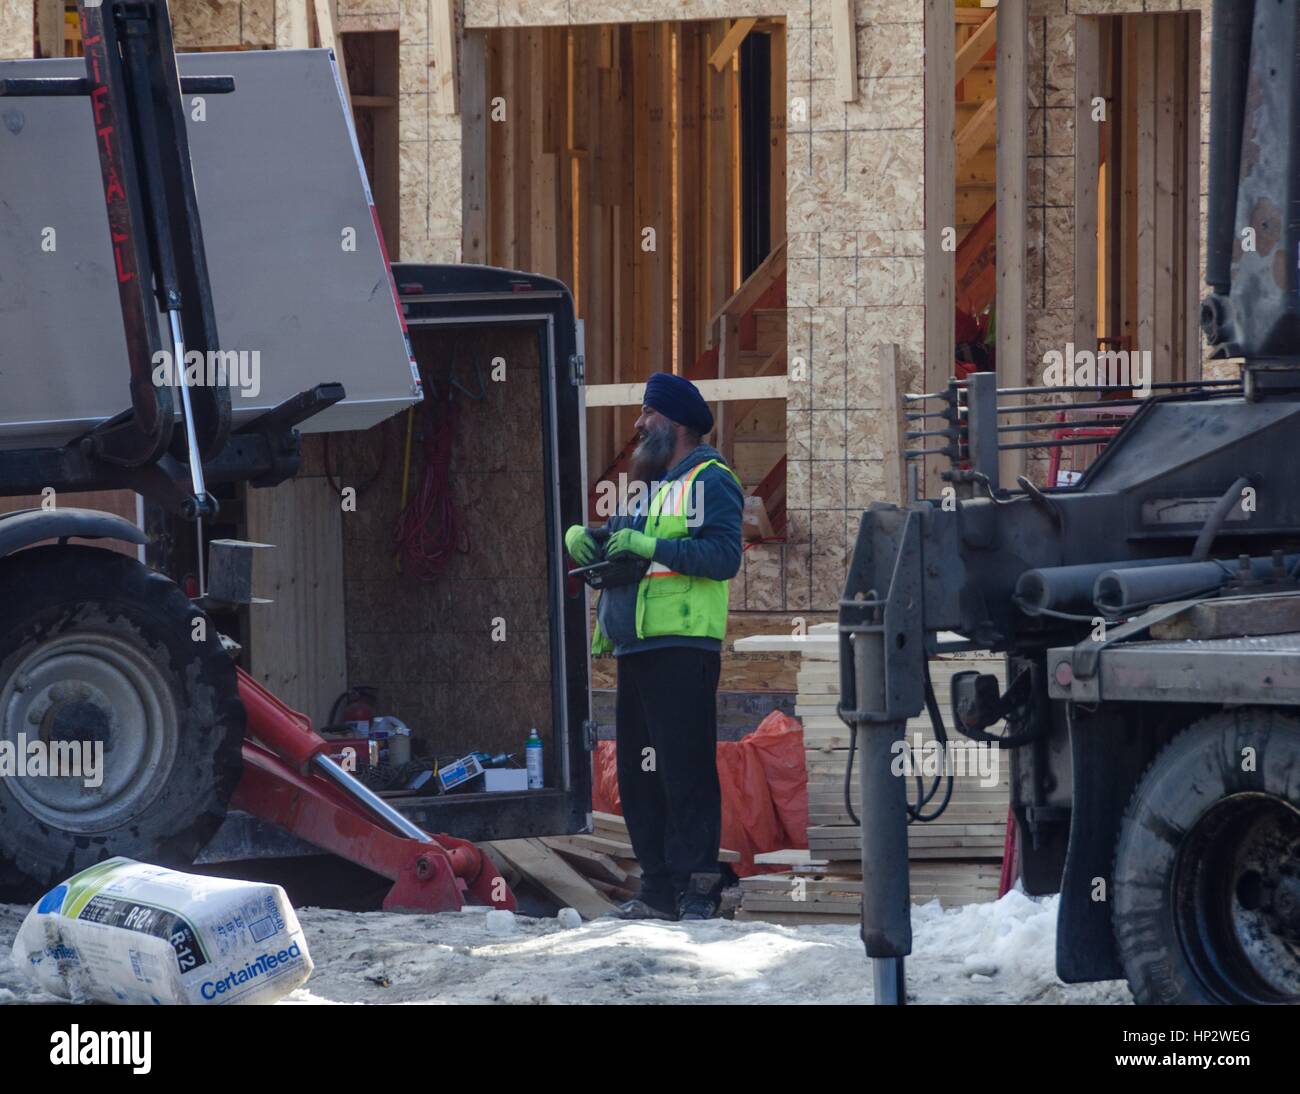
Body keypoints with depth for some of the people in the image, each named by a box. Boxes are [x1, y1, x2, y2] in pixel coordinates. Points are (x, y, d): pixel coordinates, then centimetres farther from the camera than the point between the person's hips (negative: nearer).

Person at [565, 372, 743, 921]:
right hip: (636, 645, 9)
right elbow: (617, 538, 25)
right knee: (638, 772, 8)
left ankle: (698, 885, -10)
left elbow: (724, 555, -16)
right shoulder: (651, 484, 24)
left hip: (683, 645, -9)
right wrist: (582, 536, 3)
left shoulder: (709, 480, -4)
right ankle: (659, 888, 11)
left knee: (685, 769, -10)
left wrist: (650, 547, -20)